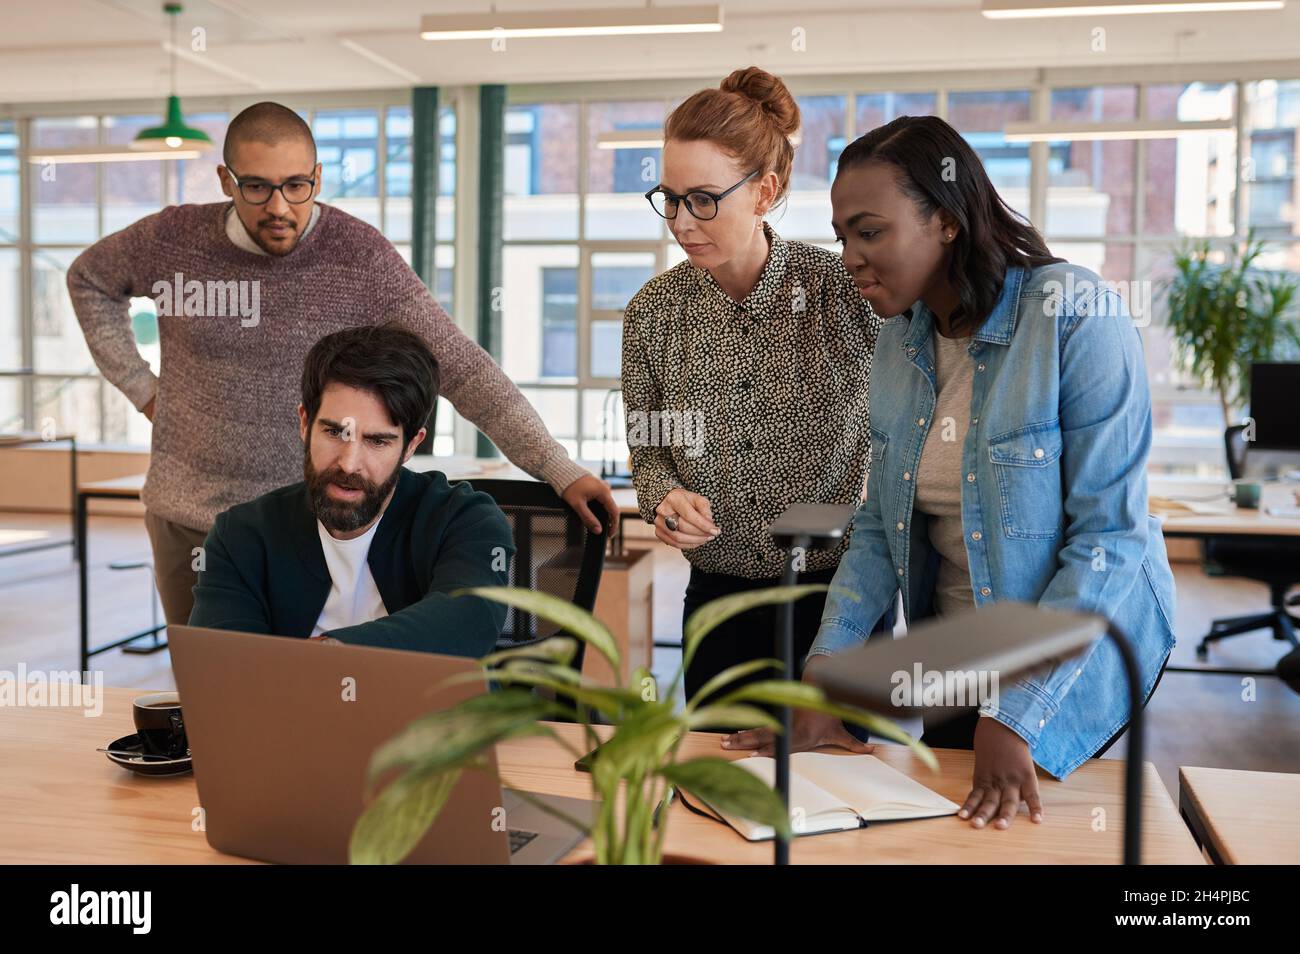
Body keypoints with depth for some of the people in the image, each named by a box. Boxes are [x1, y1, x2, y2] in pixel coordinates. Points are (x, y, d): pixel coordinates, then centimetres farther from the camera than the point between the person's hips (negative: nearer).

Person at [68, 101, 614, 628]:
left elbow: (461, 367, -16)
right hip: (185, 521, 3)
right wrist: (139, 385, 6)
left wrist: (559, 470, -21)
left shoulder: (358, 256, -13)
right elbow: (88, 278, 16)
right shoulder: (174, 239, -5)